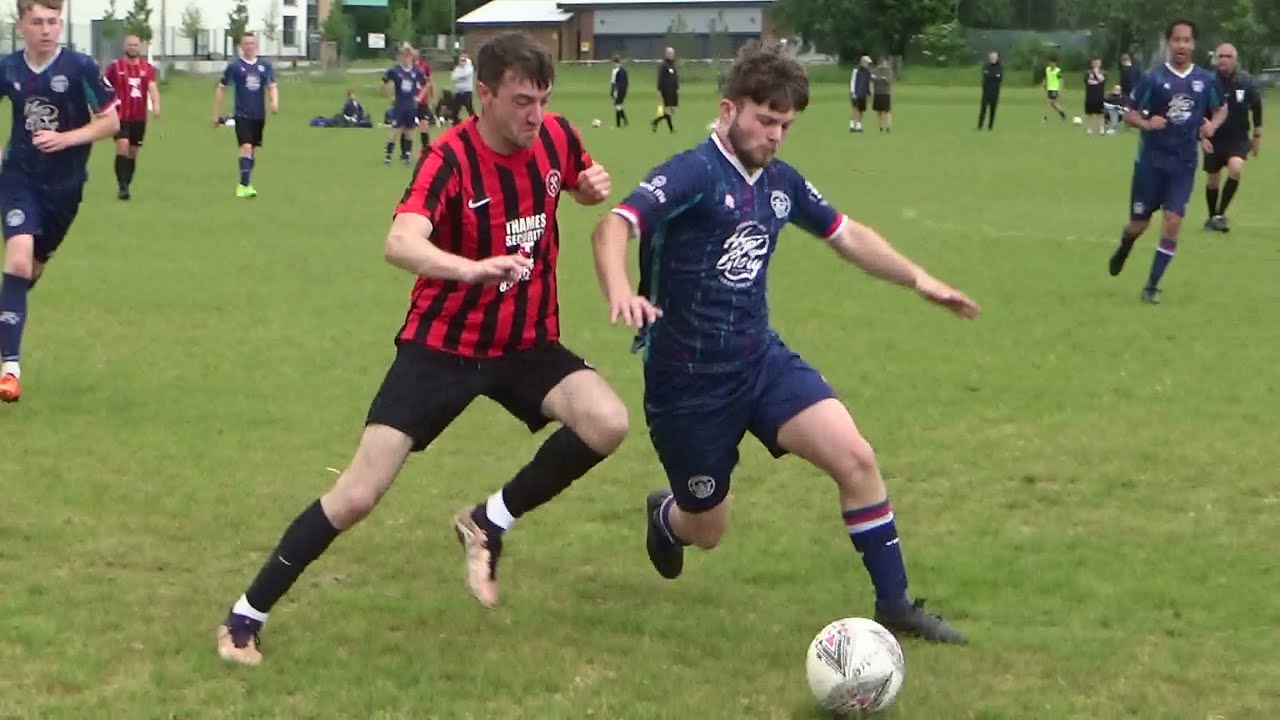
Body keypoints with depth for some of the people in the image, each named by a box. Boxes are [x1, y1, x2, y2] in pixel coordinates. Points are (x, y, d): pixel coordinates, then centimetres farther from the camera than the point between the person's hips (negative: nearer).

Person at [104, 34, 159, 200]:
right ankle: (122, 186, -16)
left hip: (139, 117, 3)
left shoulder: (147, 68, 4)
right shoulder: (115, 67, -1)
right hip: (121, 116, -3)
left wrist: (156, 105, -27)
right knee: (123, 147, -18)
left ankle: (126, 185, 22)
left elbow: (152, 87, -9)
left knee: (133, 153, 10)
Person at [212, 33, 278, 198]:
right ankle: (244, 185, -19)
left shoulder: (265, 65, 5)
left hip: (259, 115, 4)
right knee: (246, 147, -18)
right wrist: (216, 114, 3)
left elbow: (272, 86, 5)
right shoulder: (234, 66, -3)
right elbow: (220, 88, 3)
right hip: (242, 115, -4)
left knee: (254, 150, 12)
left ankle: (245, 184, 26)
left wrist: (274, 102, -17)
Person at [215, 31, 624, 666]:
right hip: (442, 345, -4)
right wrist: (473, 268, -59)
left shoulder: (556, 137, -5)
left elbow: (581, 184, 21)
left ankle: (489, 523, 0)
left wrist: (595, 188, -5)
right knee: (357, 496, -8)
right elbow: (400, 244, -39)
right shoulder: (450, 159, -21)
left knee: (608, 423, -23)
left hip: (528, 344, 4)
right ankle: (244, 619, 9)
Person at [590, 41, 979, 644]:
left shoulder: (781, 182, 4)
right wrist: (620, 292, -52)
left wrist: (918, 279, 15)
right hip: (686, 383, -6)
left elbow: (846, 234, 21)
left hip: (762, 361, 6)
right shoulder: (694, 173, -18)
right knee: (708, 530, 9)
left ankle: (894, 604, 1)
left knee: (856, 459, -14)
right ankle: (665, 516, 47)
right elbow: (613, 227, -33)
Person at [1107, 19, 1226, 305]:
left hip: (1184, 164, 1)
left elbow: (1221, 109, 15)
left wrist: (1211, 126, -6)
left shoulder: (1206, 79, -1)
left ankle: (1152, 285, 2)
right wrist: (1147, 124, -25)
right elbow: (1130, 113, -4)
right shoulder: (1154, 78, -8)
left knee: (1172, 223, -9)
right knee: (1140, 223, 7)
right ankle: (1123, 249, 43)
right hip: (1152, 160, -1)